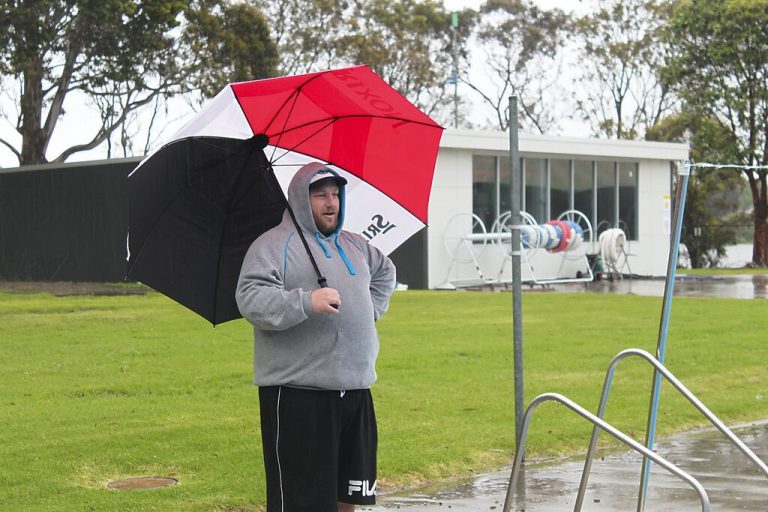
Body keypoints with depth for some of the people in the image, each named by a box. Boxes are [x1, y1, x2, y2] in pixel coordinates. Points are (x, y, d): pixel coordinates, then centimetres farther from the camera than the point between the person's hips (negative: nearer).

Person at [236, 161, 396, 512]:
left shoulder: (354, 245, 19)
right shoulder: (273, 245, -5)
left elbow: (385, 273, 38)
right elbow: (250, 300, -18)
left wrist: (370, 310, 21)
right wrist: (306, 302, -29)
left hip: (355, 391, 7)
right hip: (297, 394, -7)